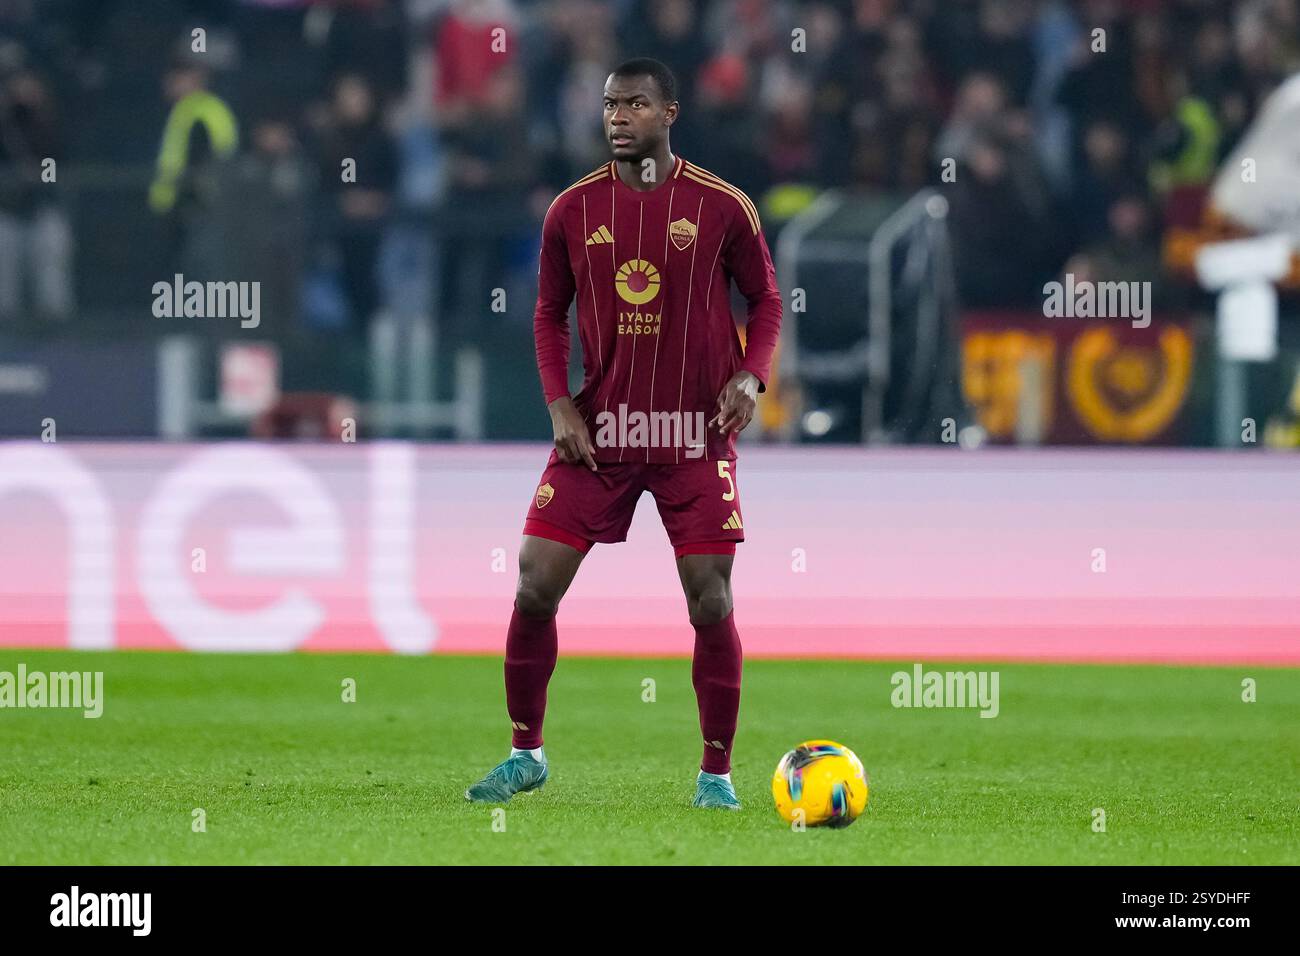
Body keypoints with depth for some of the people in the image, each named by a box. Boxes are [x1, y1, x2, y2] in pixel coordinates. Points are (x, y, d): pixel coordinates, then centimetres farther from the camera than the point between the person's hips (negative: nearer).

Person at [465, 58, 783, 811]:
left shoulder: (721, 206, -4)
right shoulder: (572, 210, 1)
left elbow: (766, 298, 6)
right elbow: (550, 314, 11)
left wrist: (752, 375, -11)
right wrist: (560, 402, -3)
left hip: (696, 435, -2)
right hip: (598, 430, 2)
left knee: (710, 604, -5)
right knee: (535, 587, -4)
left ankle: (717, 773, 9)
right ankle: (526, 754, 14)